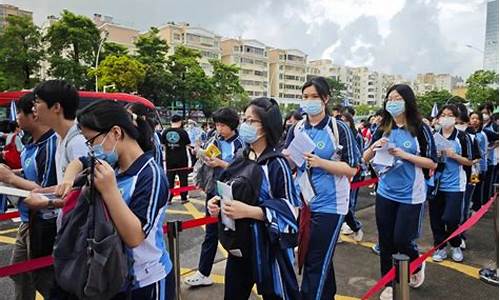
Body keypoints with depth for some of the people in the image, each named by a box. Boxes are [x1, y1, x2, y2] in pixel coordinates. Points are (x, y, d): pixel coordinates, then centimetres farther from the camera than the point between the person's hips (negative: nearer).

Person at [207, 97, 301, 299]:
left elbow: (287, 209, -18)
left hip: (269, 245, -6)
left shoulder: (277, 164, -17)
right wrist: (218, 203, -5)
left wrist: (248, 211, -26)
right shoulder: (240, 158, 3)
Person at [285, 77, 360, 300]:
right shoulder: (297, 129, 4)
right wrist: (288, 157, -14)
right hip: (304, 202, 5)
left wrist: (320, 163, -23)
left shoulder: (339, 128, -10)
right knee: (321, 259, 21)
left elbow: (352, 169, -11)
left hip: (329, 205, -5)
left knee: (316, 262, 3)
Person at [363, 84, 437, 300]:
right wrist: (374, 147, -16)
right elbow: (365, 159, 5)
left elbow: (433, 163, -7)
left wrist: (404, 155, -19)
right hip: (385, 193, 3)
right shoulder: (382, 129, 1)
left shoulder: (420, 129, -7)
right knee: (385, 242, 10)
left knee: (401, 240, 2)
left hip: (411, 195, -3)